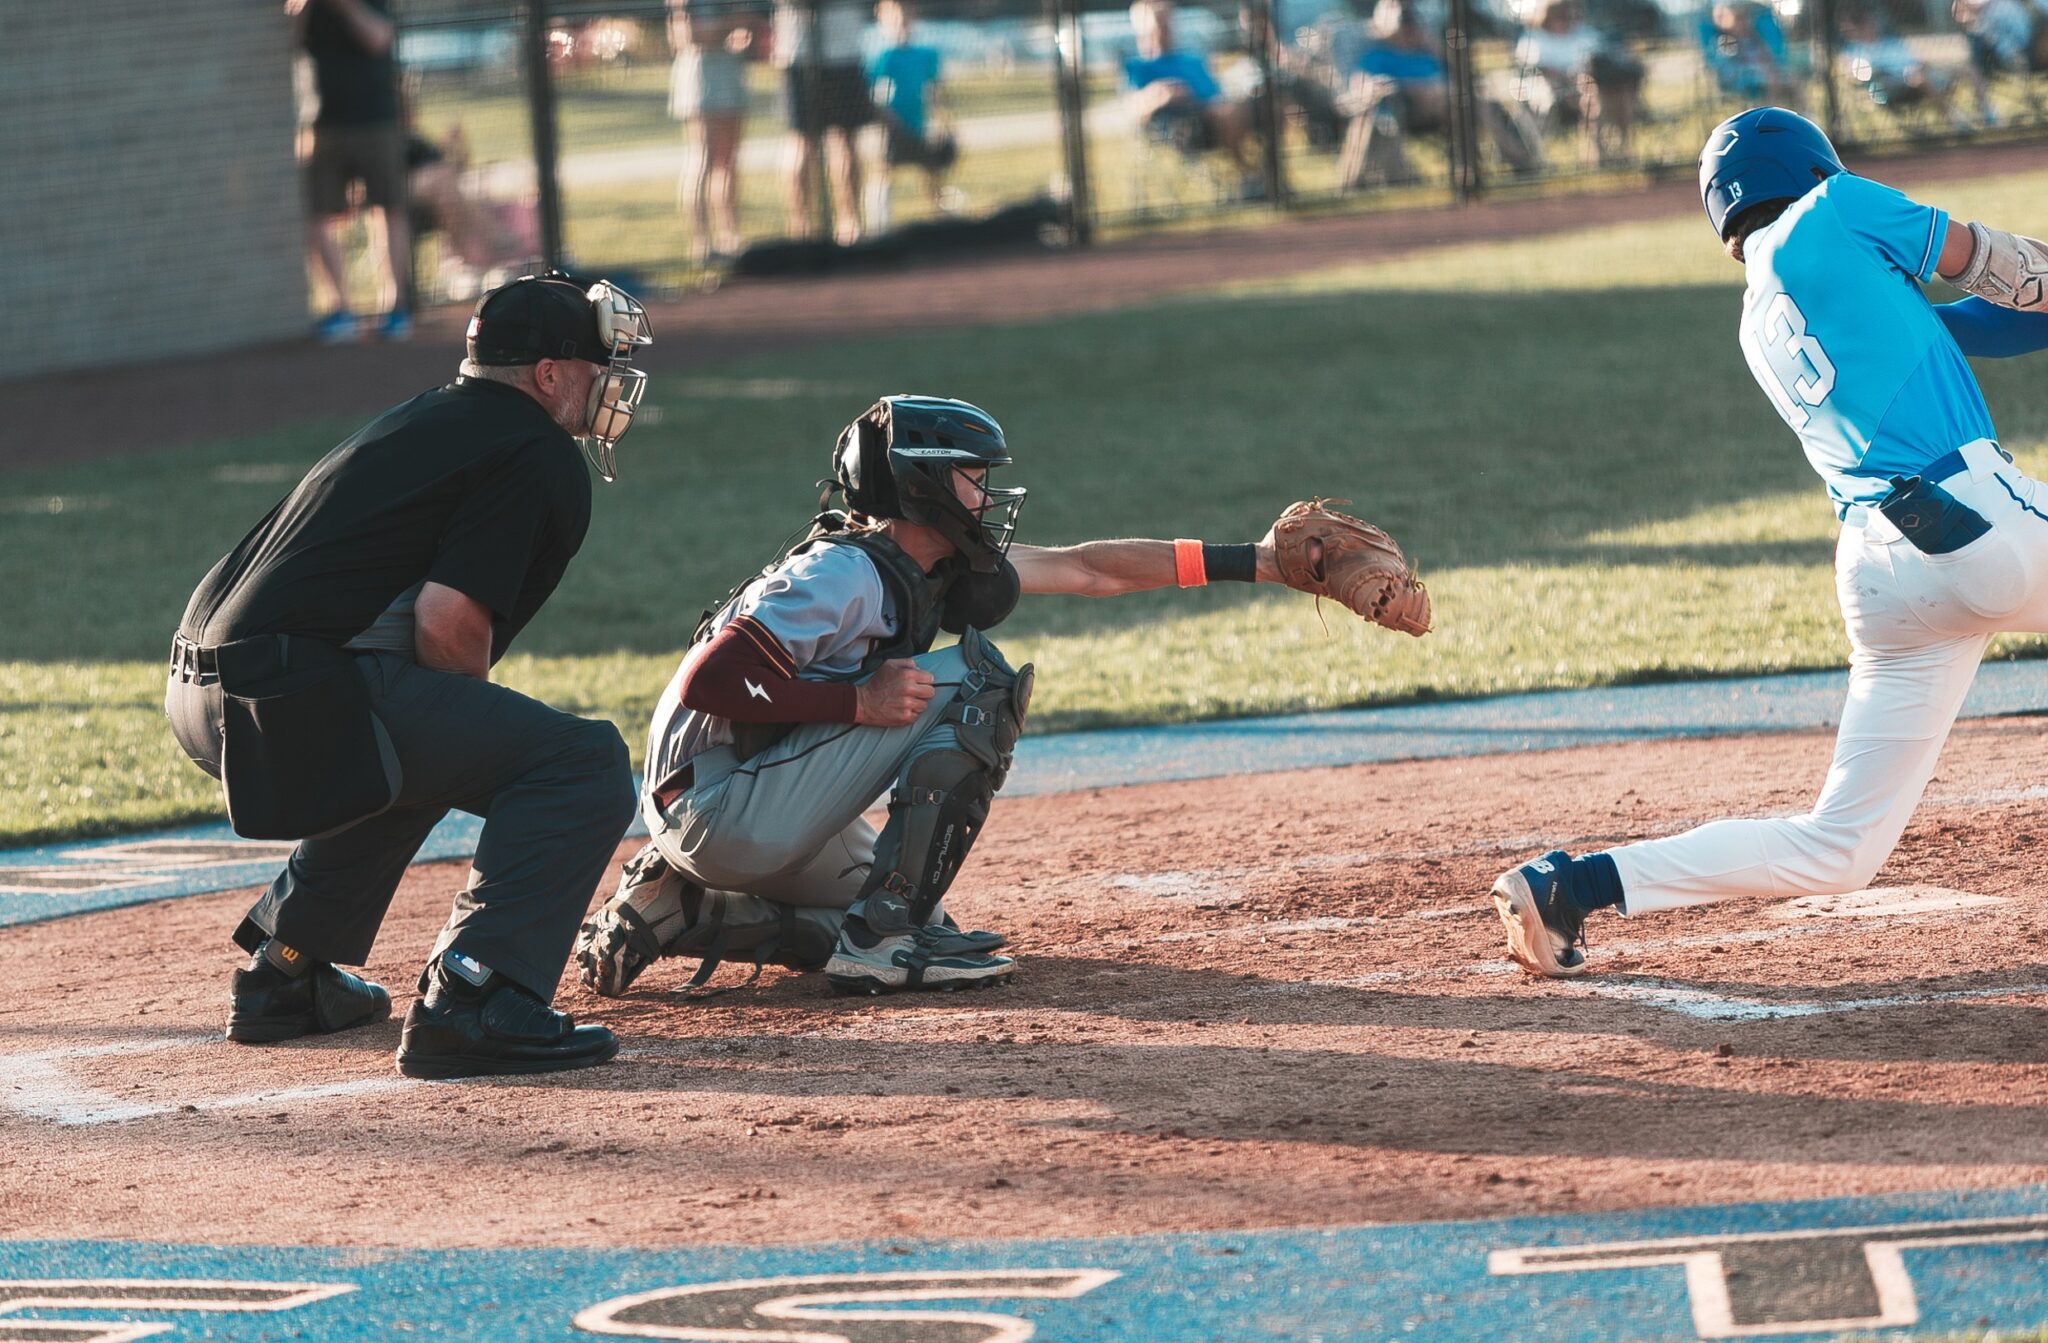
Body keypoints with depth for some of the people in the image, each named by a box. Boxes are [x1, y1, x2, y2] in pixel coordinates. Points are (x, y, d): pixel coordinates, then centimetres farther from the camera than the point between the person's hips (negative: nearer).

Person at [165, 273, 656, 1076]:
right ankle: (470, 1003, -22)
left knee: (421, 745, 37)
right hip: (296, 701, -9)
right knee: (583, 765, -10)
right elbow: (446, 622, -14)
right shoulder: (542, 460, -2)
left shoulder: (416, 422, 27)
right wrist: (482, 730, 3)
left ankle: (282, 975, 35)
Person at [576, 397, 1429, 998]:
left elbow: (1088, 570, 13)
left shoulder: (940, 565, 10)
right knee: (963, 677, -13)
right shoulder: (846, 574, -19)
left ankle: (678, 907, 14)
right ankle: (883, 940, -14)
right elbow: (707, 682, -26)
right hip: (720, 805, -9)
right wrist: (858, 701, -26)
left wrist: (1257, 563, 12)